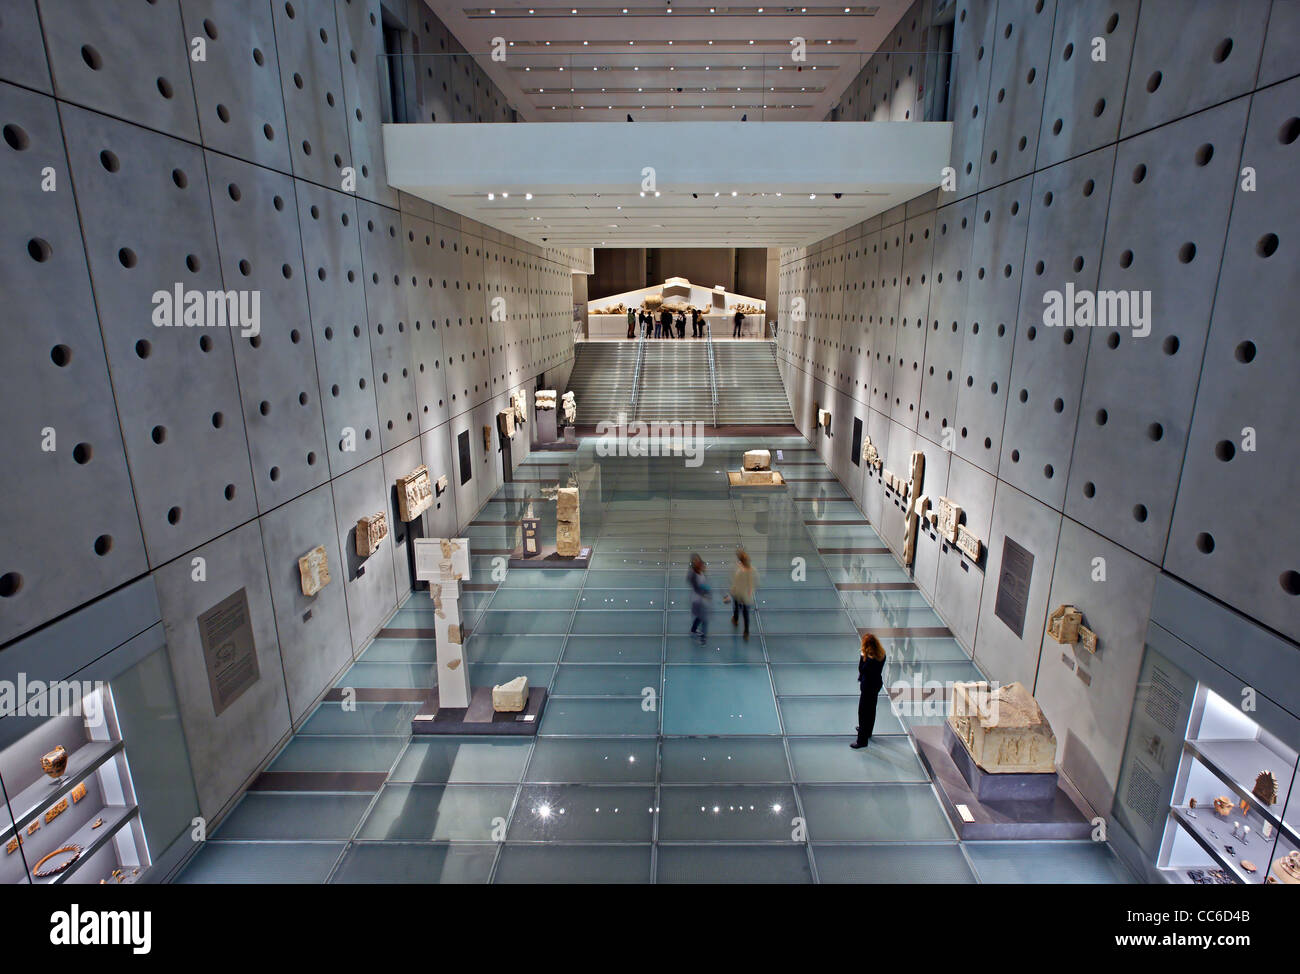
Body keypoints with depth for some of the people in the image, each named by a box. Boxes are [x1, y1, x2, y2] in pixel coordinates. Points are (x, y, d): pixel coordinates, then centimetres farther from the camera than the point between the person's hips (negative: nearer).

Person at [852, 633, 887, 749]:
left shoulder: (870, 659, -32)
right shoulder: (881, 654, -6)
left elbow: (861, 669, -20)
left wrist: (862, 656, -15)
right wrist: (865, 656, -4)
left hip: (868, 686, -9)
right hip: (877, 684, 9)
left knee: (863, 712, 2)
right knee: (871, 709, 27)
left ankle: (862, 740, 10)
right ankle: (867, 730, 47)